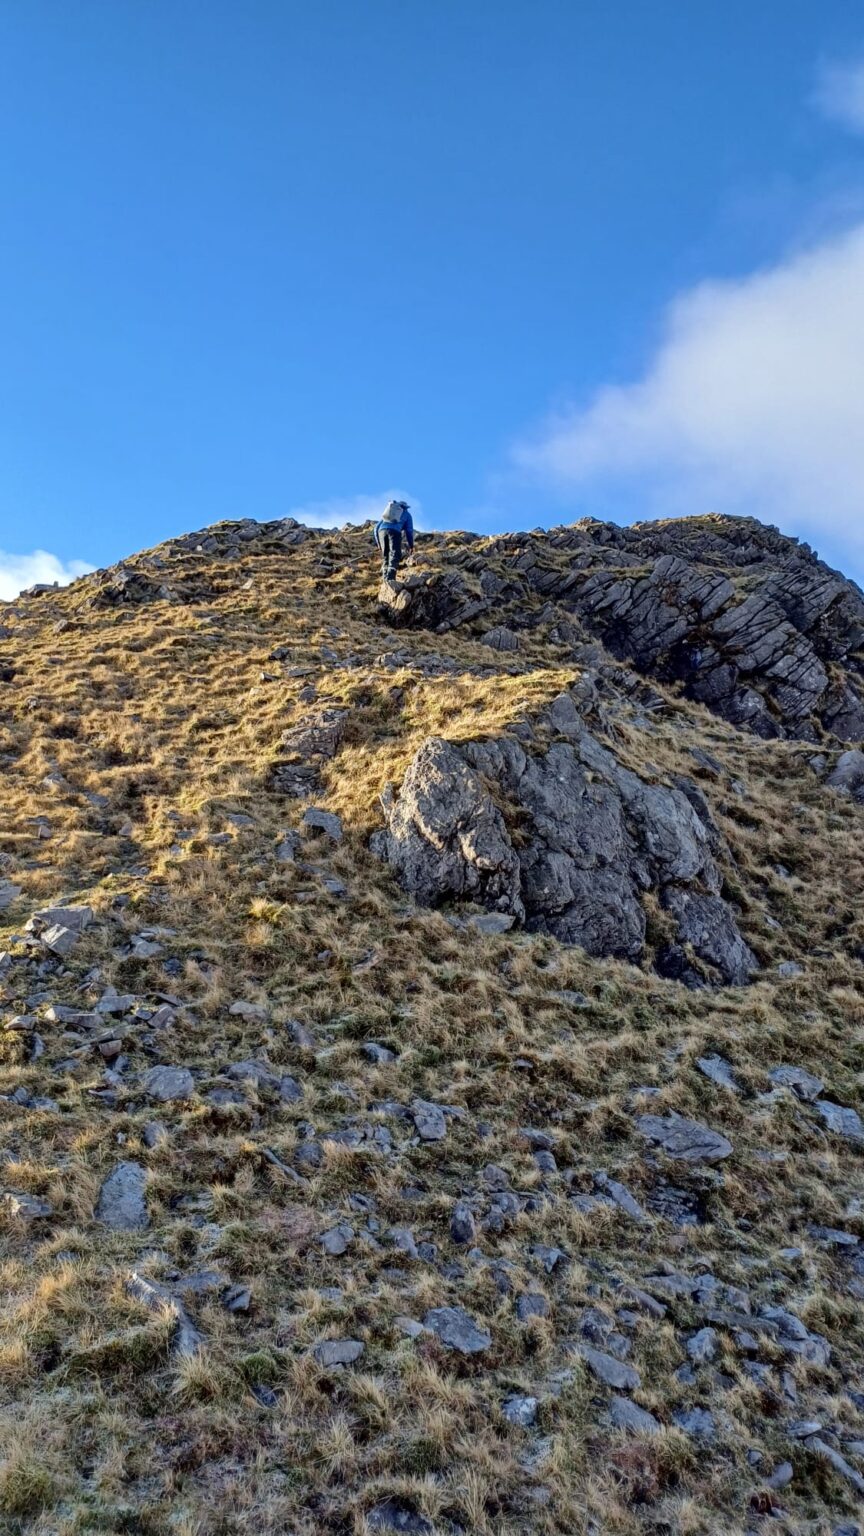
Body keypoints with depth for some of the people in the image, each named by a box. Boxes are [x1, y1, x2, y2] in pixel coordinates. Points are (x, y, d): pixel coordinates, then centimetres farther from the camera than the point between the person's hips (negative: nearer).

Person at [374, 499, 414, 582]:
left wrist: (378, 543, 35)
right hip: (394, 531, -4)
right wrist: (411, 546, 24)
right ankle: (390, 578, -30)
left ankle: (385, 577, 3)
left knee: (385, 555, 15)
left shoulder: (387, 513, 38)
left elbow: (377, 527, 31)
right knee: (395, 555, -10)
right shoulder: (407, 514, 28)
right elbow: (409, 531, 18)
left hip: (382, 530, 4)